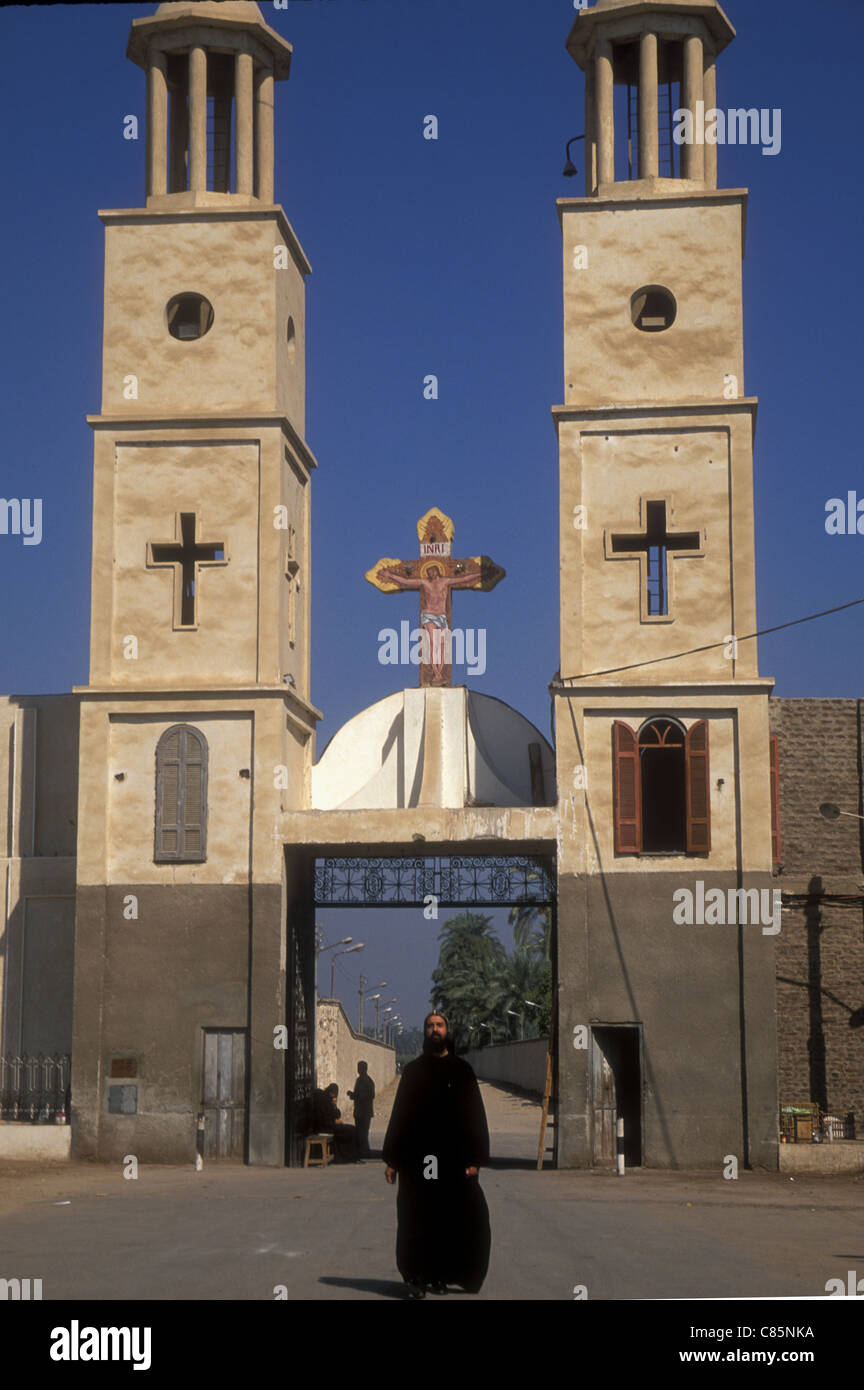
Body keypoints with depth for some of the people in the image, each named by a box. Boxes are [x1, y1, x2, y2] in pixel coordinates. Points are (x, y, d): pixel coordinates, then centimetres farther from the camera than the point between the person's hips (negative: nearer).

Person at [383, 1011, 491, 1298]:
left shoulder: (462, 1071, 7)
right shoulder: (413, 1071, 9)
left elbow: (475, 1115, 2)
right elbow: (398, 1114, 8)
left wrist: (474, 1158, -6)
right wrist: (392, 1159, 3)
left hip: (453, 1160, 0)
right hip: (417, 1159, 0)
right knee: (417, 1220, -1)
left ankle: (441, 1275, 10)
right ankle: (417, 1277, 7)